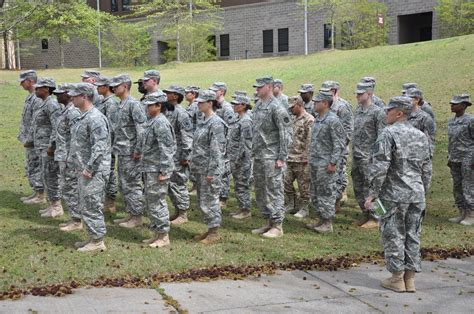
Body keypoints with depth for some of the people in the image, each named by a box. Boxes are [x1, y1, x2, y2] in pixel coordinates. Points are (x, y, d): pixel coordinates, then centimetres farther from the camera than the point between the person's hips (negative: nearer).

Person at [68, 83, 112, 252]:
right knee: (85, 206, 16)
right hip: (83, 169, 10)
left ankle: (98, 241, 6)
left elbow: (100, 147, -25)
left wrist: (89, 168, -24)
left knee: (91, 207, -3)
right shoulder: (83, 117, 14)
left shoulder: (95, 118, -19)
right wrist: (73, 160, 18)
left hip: (93, 172, -10)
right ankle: (93, 237, 26)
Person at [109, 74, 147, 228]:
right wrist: (115, 147, 17)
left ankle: (137, 217, 5)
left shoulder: (133, 104, -15)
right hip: (121, 152, 10)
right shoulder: (121, 105, 14)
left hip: (130, 153, -10)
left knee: (132, 185, -3)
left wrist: (138, 150, -22)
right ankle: (130, 214, 24)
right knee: (123, 185, 15)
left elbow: (142, 128, -21)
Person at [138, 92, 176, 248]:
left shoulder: (160, 123, -18)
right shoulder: (152, 122, 13)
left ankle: (164, 236, 7)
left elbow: (165, 149, -21)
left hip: (157, 170, -10)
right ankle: (157, 234, 26)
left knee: (157, 202, -3)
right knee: (151, 201, 16)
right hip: (149, 169, 10)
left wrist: (163, 171, -22)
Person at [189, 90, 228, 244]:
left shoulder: (216, 123, -16)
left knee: (209, 201, -3)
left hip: (210, 170, -10)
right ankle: (210, 230, 25)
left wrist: (212, 172, -21)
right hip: (200, 170, 10)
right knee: (202, 202, 15)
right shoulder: (204, 122, 13)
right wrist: (194, 167, 19)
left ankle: (214, 233, 7)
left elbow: (217, 150, -19)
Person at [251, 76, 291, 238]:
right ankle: (269, 222, 23)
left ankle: (277, 226, 1)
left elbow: (284, 135, -15)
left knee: (274, 190, -5)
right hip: (258, 156, 9)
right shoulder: (258, 106, 14)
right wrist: (253, 152, 18)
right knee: (260, 190, 13)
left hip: (271, 157, -9)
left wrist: (281, 158, -18)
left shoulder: (276, 108, -12)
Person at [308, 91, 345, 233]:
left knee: (326, 193, -3)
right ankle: (322, 220, 26)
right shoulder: (318, 119, 13)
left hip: (326, 164, -10)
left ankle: (328, 223, 5)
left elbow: (340, 144, -18)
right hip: (315, 163, 10)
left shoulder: (332, 120, -16)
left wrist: (333, 162, -20)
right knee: (315, 193, 15)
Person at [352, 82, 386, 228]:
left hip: (369, 157, -8)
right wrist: (353, 151, 17)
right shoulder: (357, 111, 14)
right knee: (358, 188, 13)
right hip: (356, 156, 8)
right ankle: (366, 215, 24)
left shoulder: (377, 112, -10)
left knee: (369, 188, -5)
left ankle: (374, 218, 4)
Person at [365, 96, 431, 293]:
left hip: (394, 195, -6)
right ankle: (410, 278, 16)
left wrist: (372, 194, -12)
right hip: (417, 195, 6)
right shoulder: (421, 136, 11)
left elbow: (380, 168, -16)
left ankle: (397, 278, 8)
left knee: (393, 236, 3)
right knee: (412, 236, 11)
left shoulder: (388, 134, -10)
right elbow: (426, 170, 15)